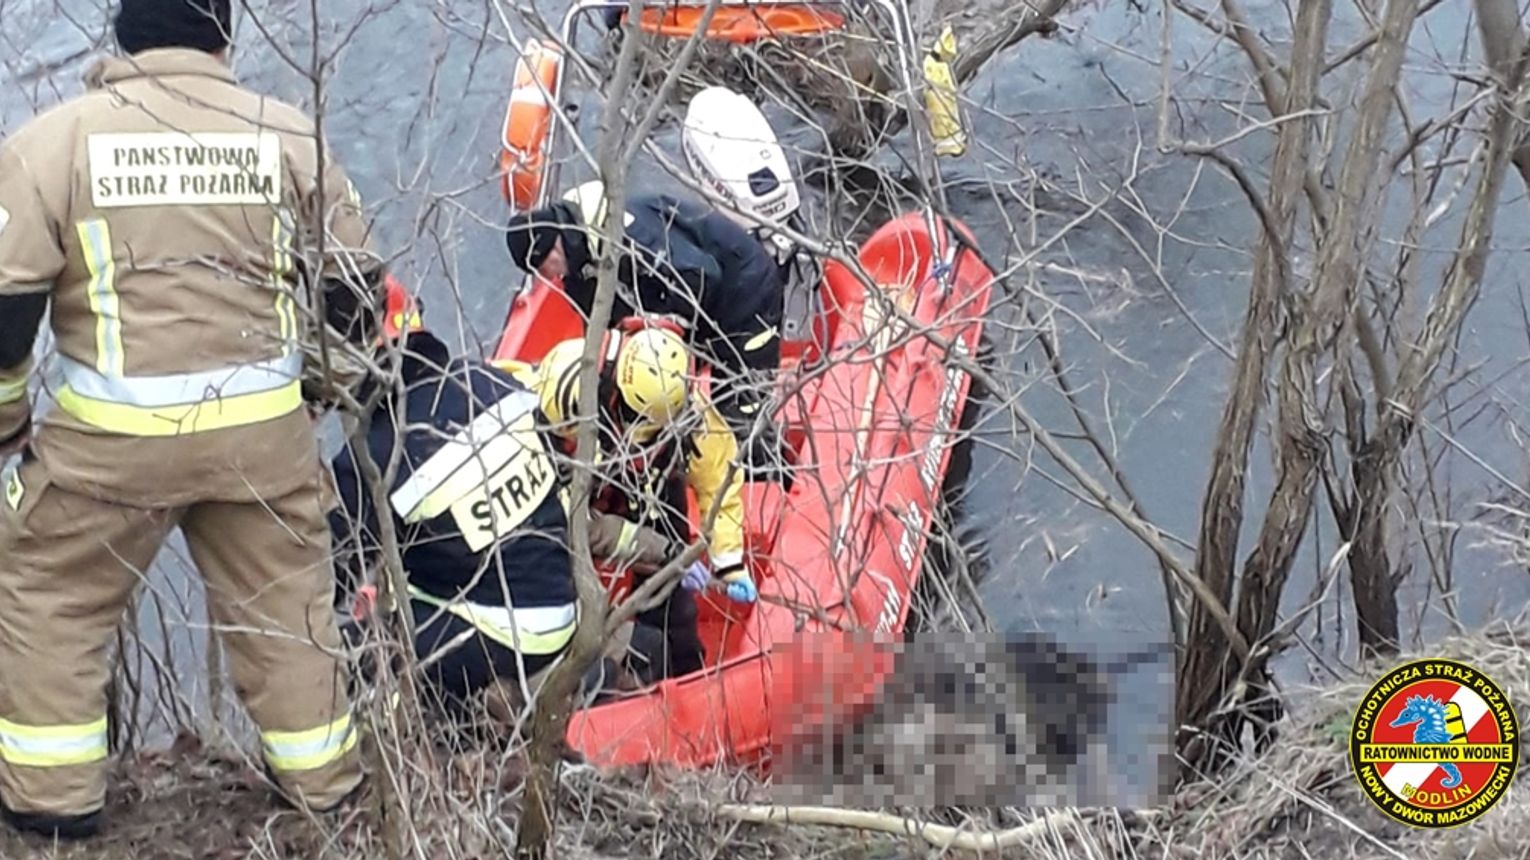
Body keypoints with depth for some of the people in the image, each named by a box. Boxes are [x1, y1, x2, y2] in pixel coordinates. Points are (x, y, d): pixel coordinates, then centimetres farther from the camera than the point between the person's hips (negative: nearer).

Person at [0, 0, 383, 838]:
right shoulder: (288, 135, 2)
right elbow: (351, 282, 9)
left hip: (112, 430, -3)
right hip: (263, 424, 3)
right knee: (284, 599, 20)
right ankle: (320, 778, 32)